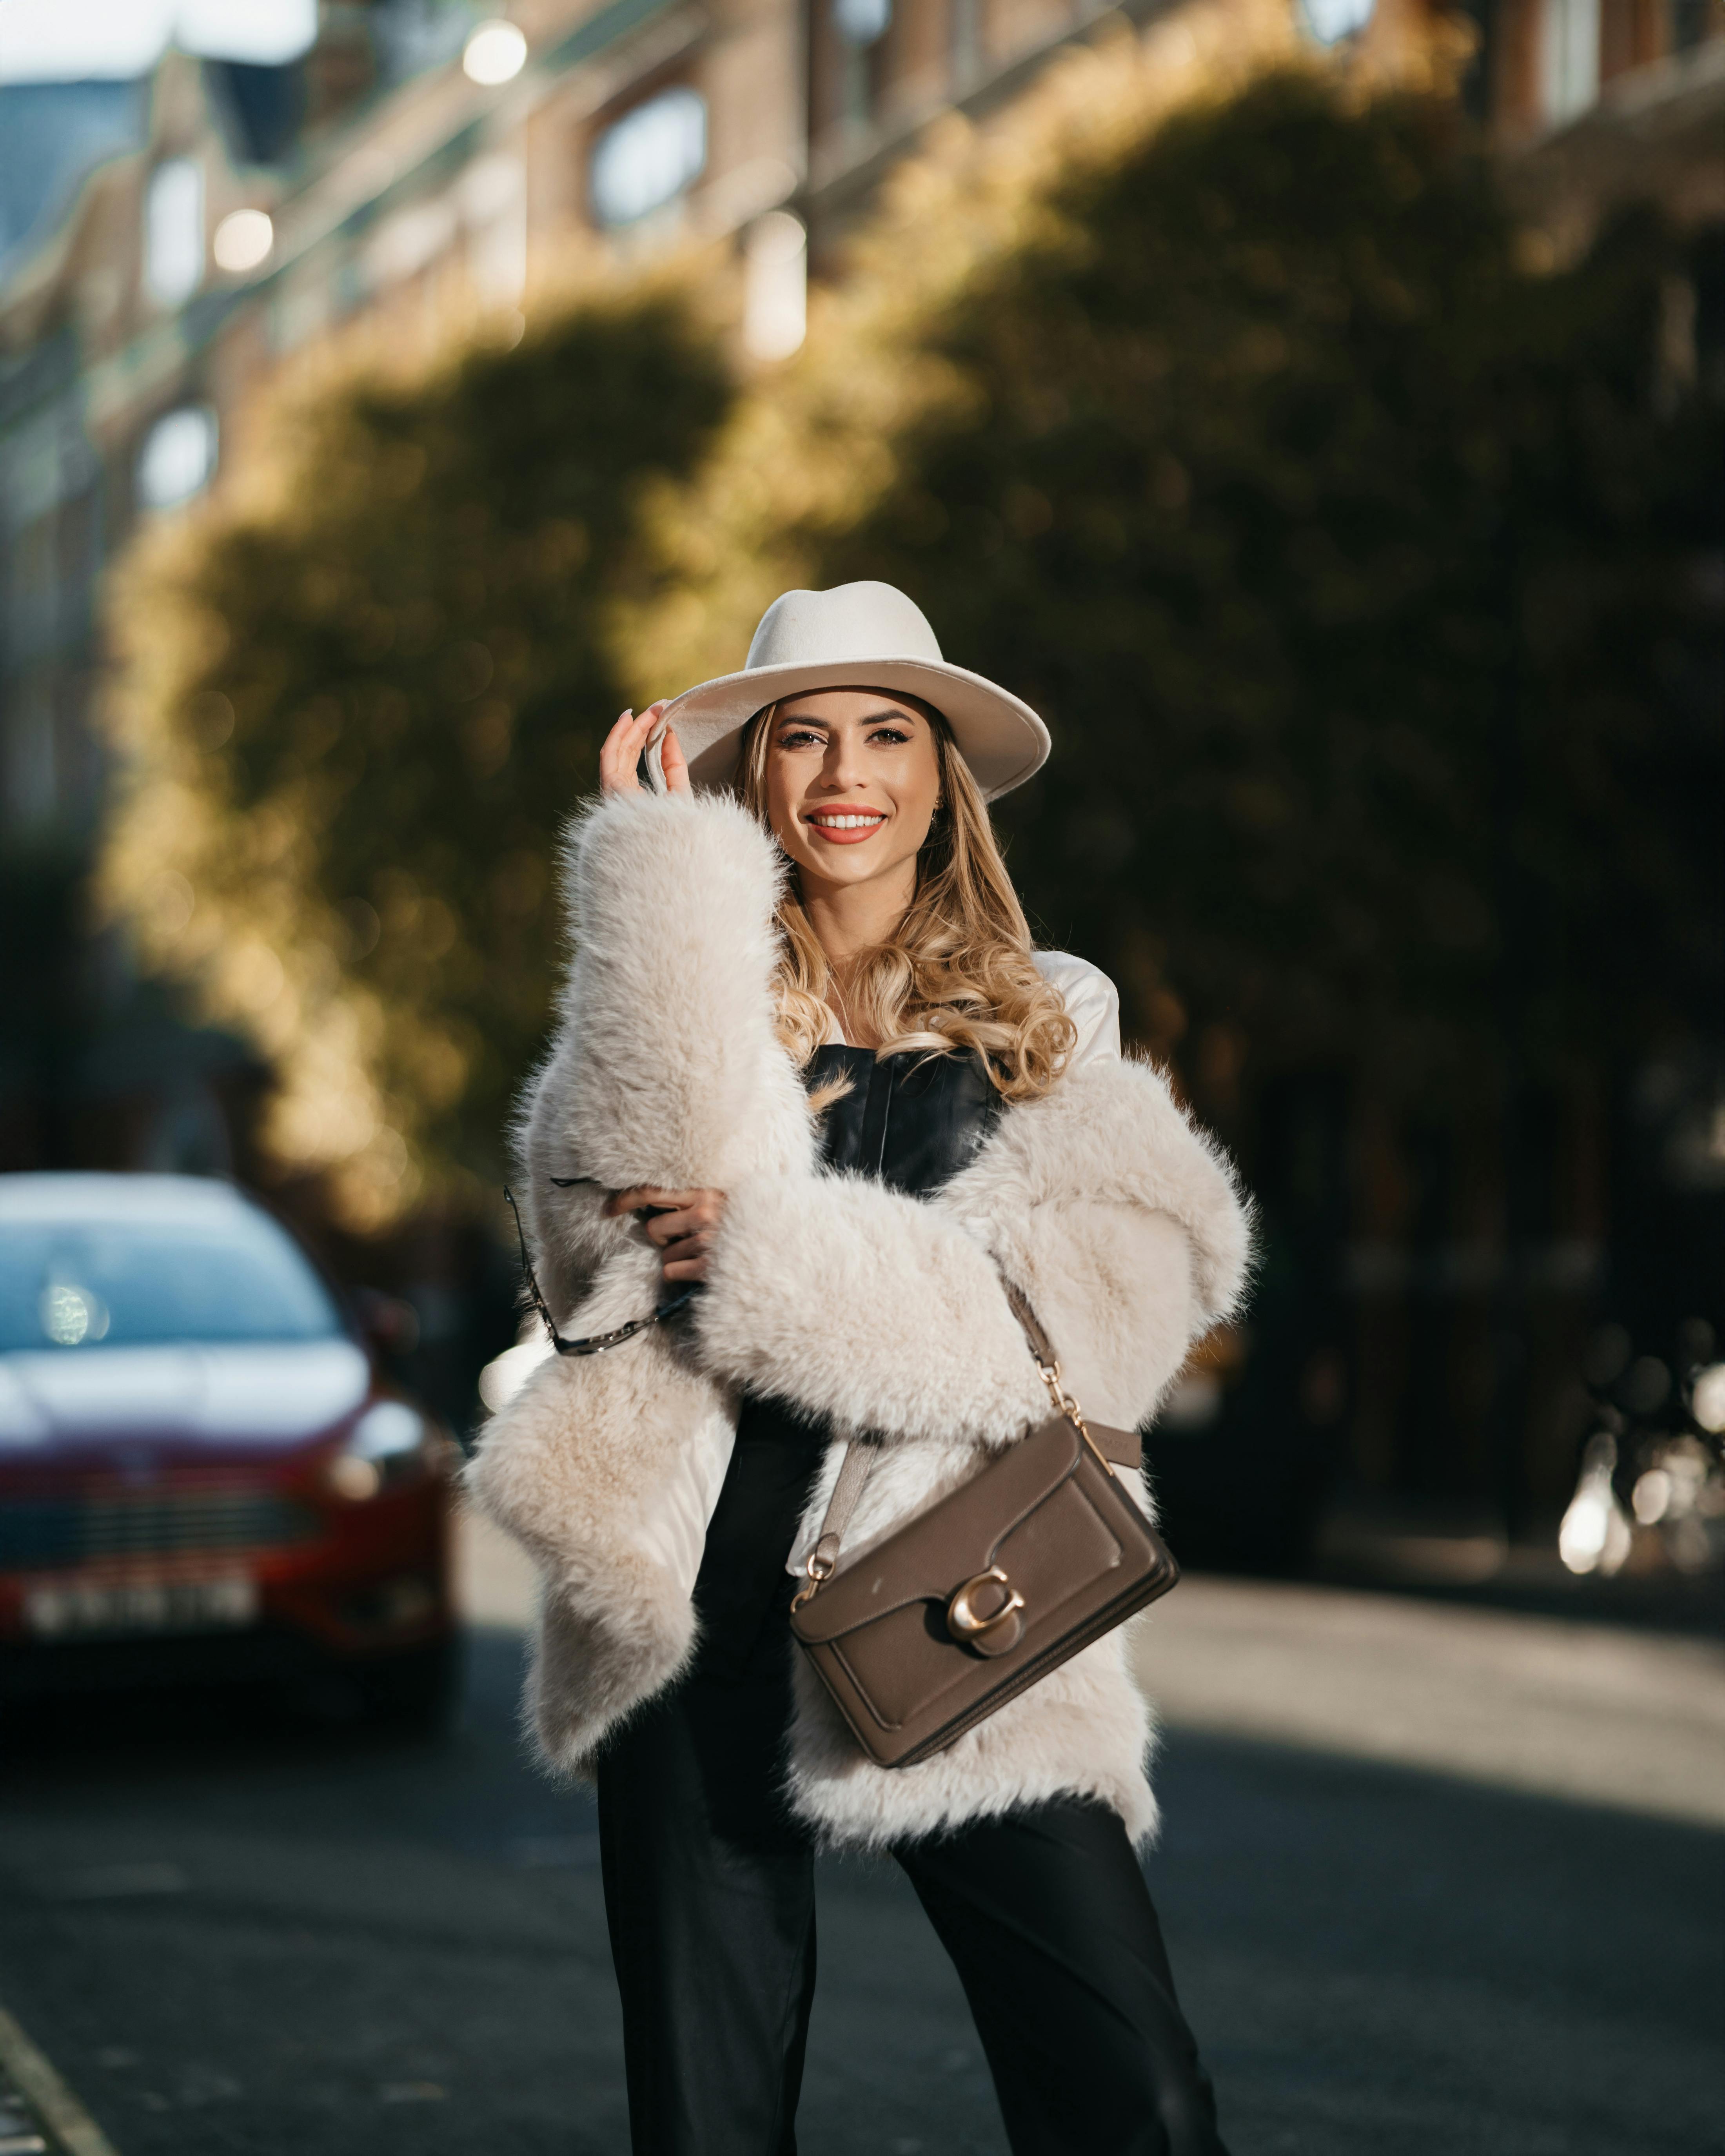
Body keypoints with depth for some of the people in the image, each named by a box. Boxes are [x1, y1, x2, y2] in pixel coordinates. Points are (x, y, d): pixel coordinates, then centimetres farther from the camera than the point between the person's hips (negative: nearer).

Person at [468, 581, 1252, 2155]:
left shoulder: (1046, 1024, 13)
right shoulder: (689, 994, 11)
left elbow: (1106, 1306, -4)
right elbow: (641, 1194, -13)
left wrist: (778, 1260, -10)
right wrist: (663, 865, -9)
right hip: (708, 1612, 1)